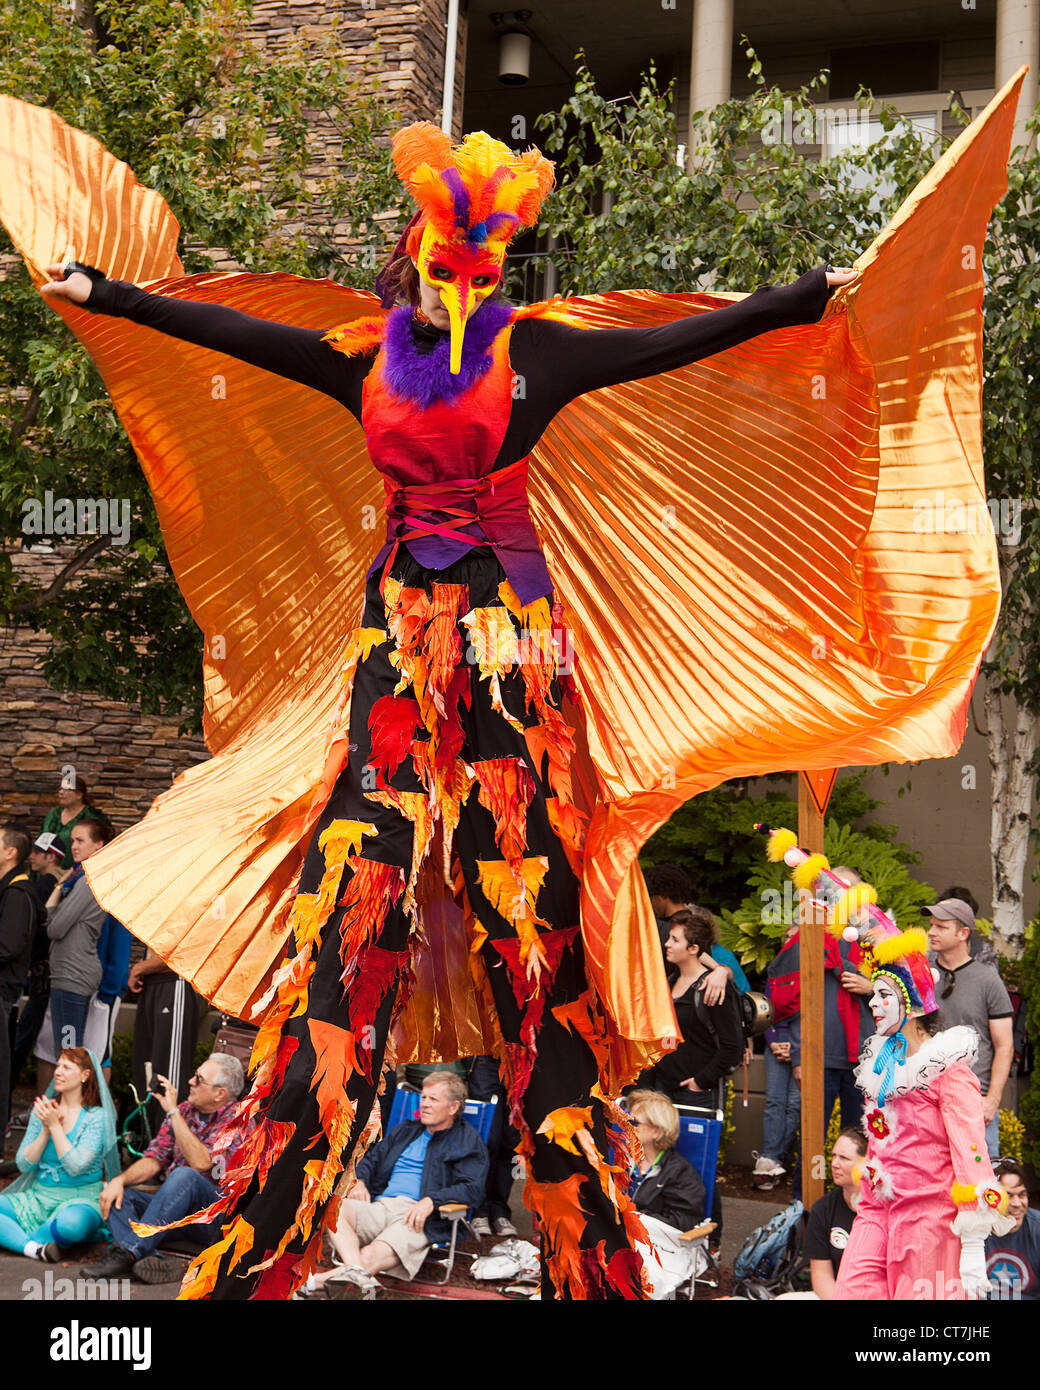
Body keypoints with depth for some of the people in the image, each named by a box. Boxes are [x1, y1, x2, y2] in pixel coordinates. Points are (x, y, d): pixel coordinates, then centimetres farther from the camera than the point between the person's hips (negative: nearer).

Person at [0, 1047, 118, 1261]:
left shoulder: (96, 1117, -6)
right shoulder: (42, 1109, 8)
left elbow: (76, 1167, -17)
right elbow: (23, 1165, 4)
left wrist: (55, 1126, -16)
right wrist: (46, 1131, -10)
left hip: (80, 1198, -5)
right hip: (39, 1196, 5)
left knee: (72, 1222, -41)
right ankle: (34, 1248, -32)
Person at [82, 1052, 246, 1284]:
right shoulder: (185, 1110, 13)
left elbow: (201, 1163, -24)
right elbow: (153, 1160, 9)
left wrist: (173, 1112, -19)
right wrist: (119, 1180, -10)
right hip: (176, 1211, 7)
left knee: (184, 1175, -35)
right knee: (114, 1194, -12)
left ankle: (129, 1252, -37)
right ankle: (152, 1258, -36)